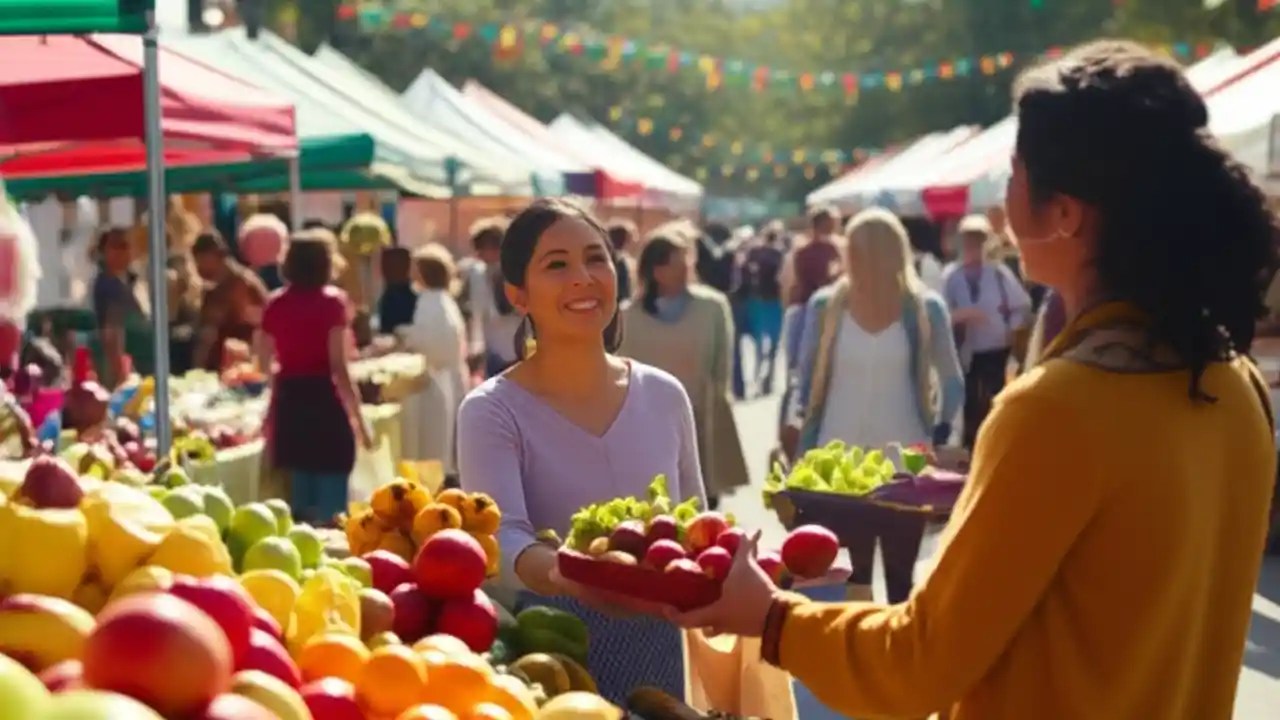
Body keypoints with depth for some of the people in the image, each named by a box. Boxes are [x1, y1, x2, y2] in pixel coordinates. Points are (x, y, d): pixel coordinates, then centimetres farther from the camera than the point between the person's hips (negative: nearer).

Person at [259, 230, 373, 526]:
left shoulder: (276, 304, 7)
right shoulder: (332, 301, -7)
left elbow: (265, 360, 10)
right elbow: (338, 367, -12)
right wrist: (359, 419, -10)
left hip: (288, 401, 5)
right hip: (324, 400, -5)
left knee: (299, 494, 14)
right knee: (331, 498, 0)